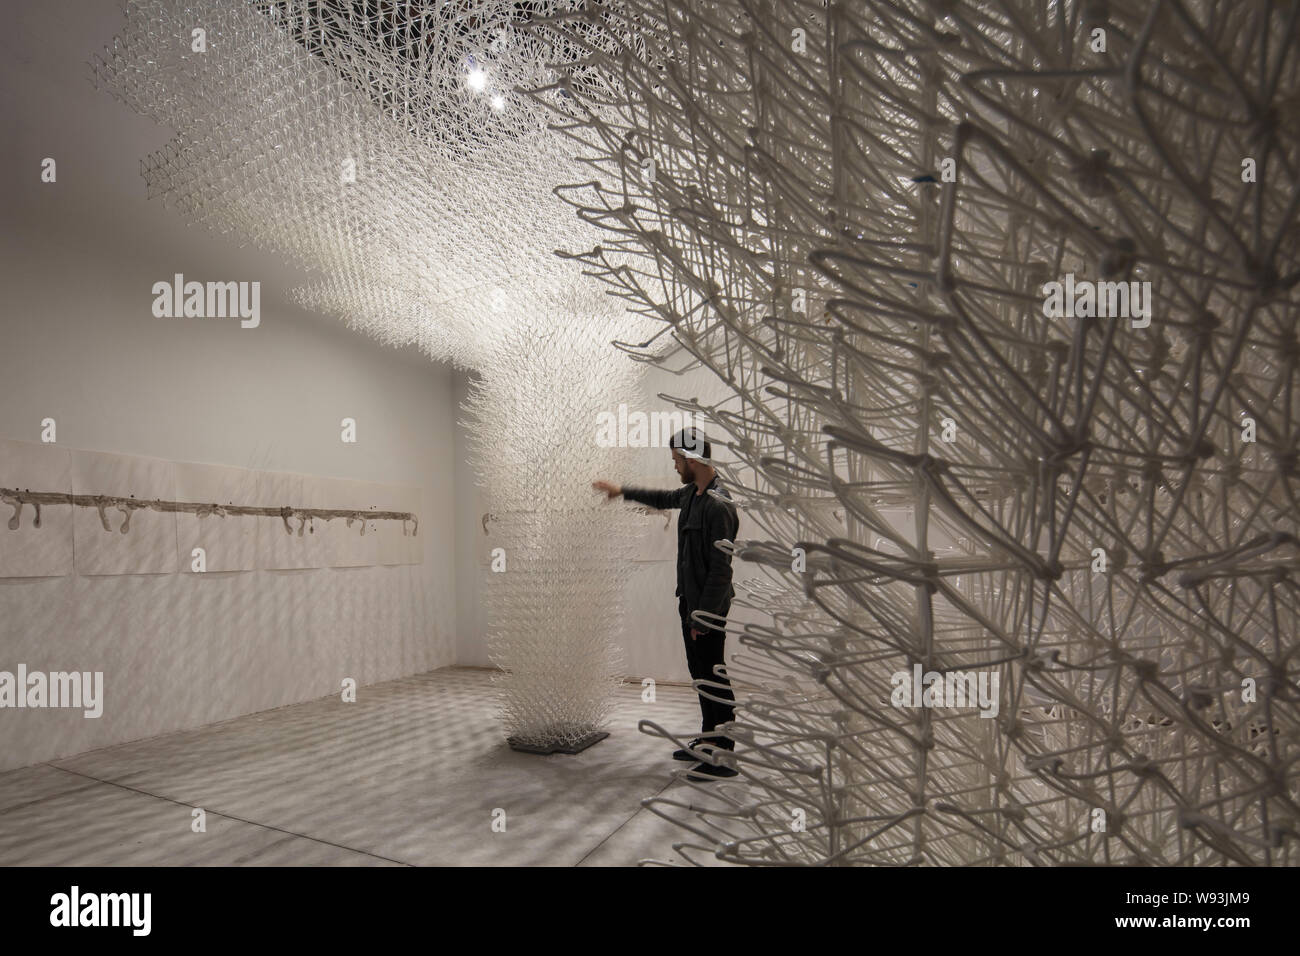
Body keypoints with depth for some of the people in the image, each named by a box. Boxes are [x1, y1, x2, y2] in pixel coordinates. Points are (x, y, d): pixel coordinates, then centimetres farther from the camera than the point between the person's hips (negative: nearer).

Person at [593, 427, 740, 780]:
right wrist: (622, 491, 38)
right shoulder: (691, 493, 7)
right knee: (700, 673, 18)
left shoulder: (718, 505, -23)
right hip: (691, 603, 10)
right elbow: (663, 499, 31)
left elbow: (720, 569, -24)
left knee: (714, 678, -1)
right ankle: (708, 739, 32)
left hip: (709, 608, -9)